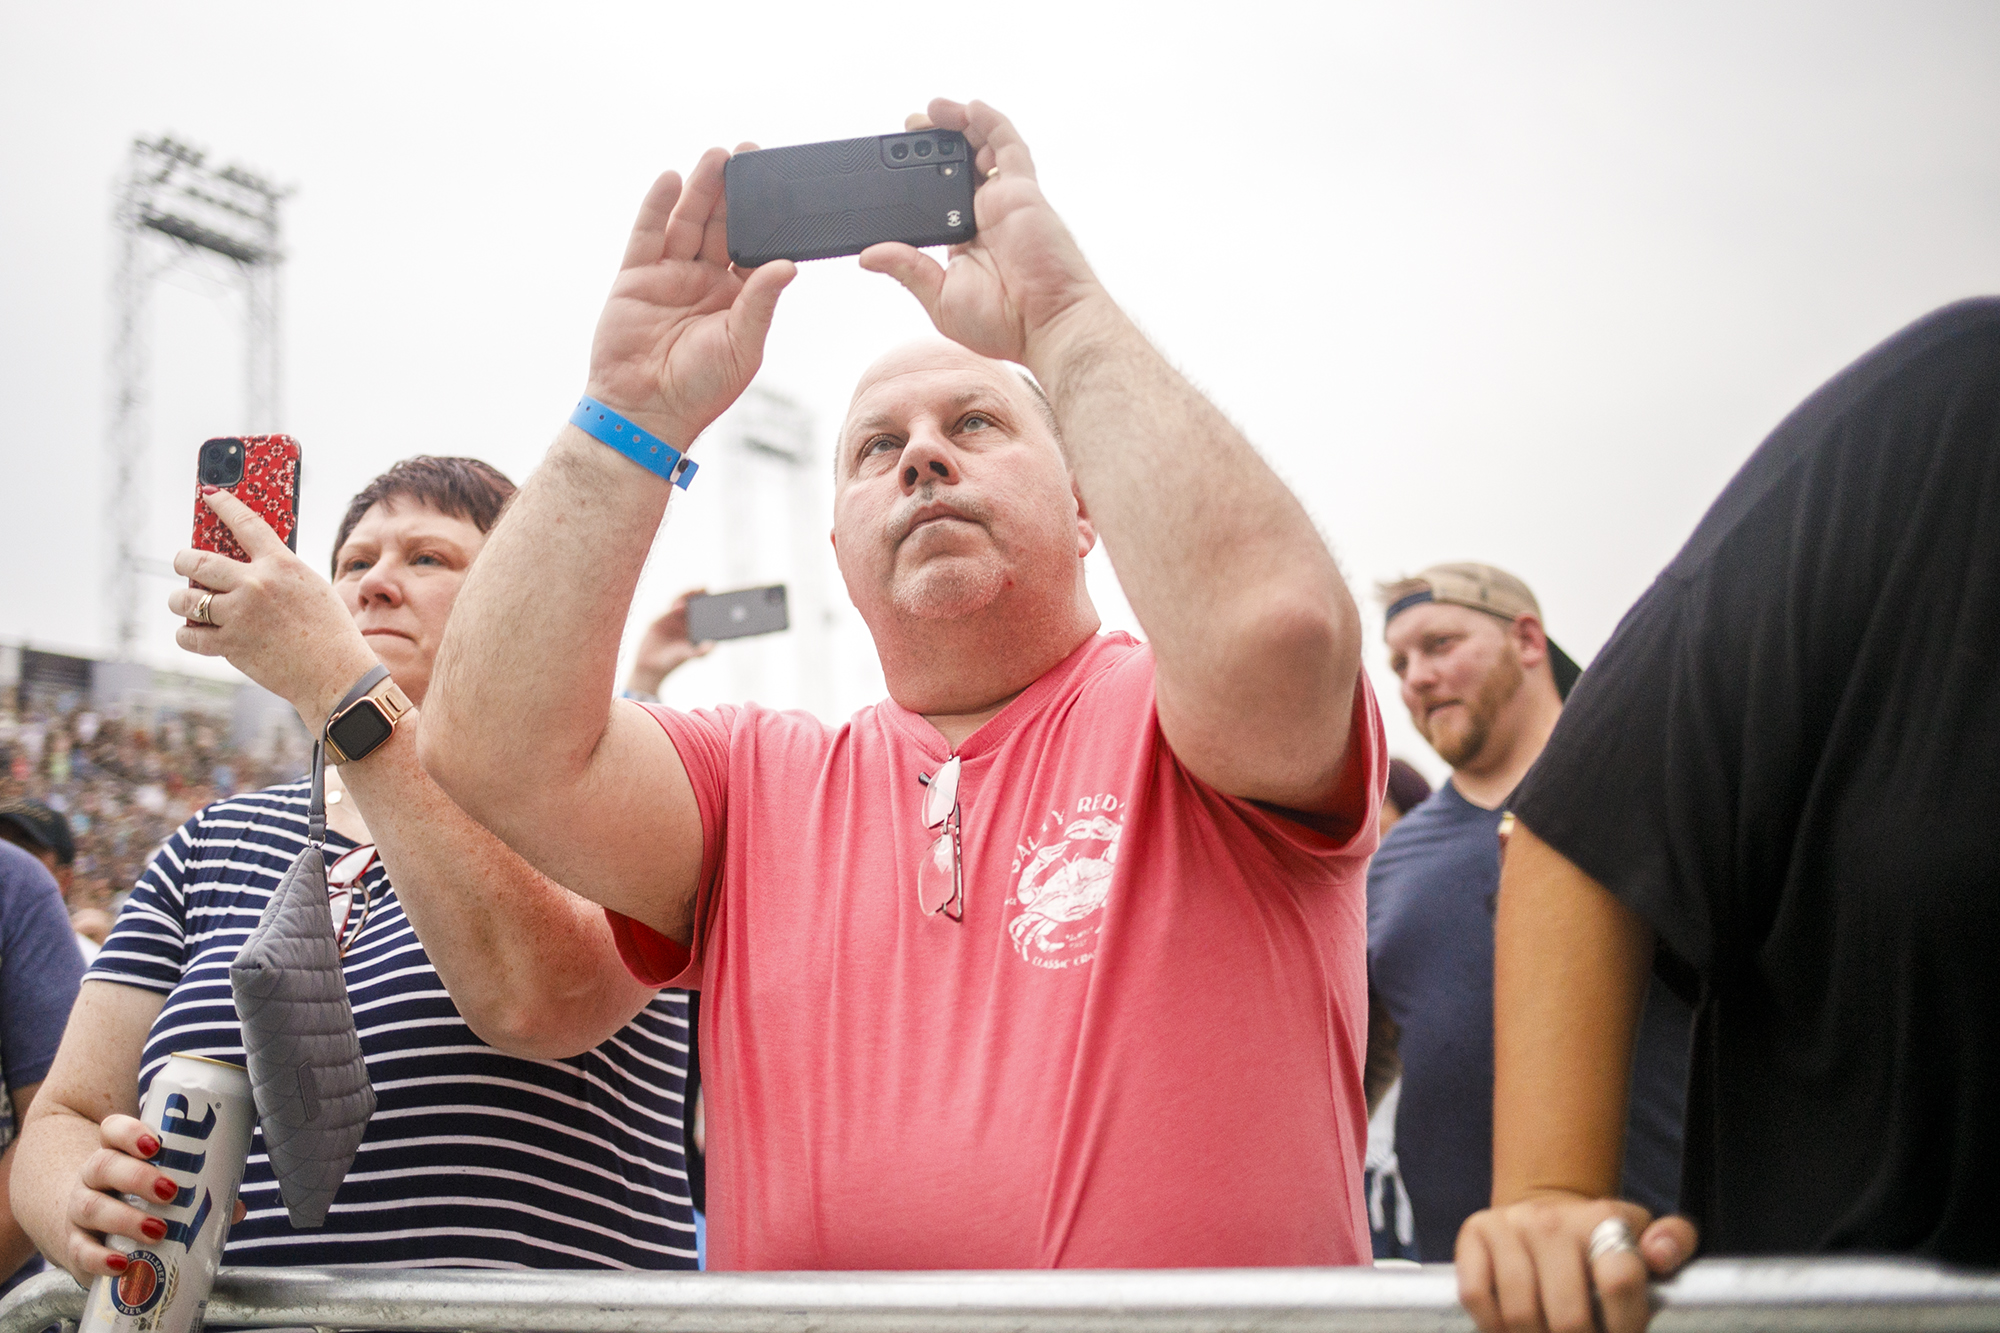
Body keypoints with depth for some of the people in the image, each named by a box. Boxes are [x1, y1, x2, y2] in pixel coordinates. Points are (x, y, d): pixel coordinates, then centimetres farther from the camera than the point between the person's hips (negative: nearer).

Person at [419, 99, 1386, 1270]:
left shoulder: (1169, 728, 1)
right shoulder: (757, 788, 10)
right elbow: (494, 748, -4)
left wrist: (1061, 315, -14)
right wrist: (636, 414, -6)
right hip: (789, 1293, 3)